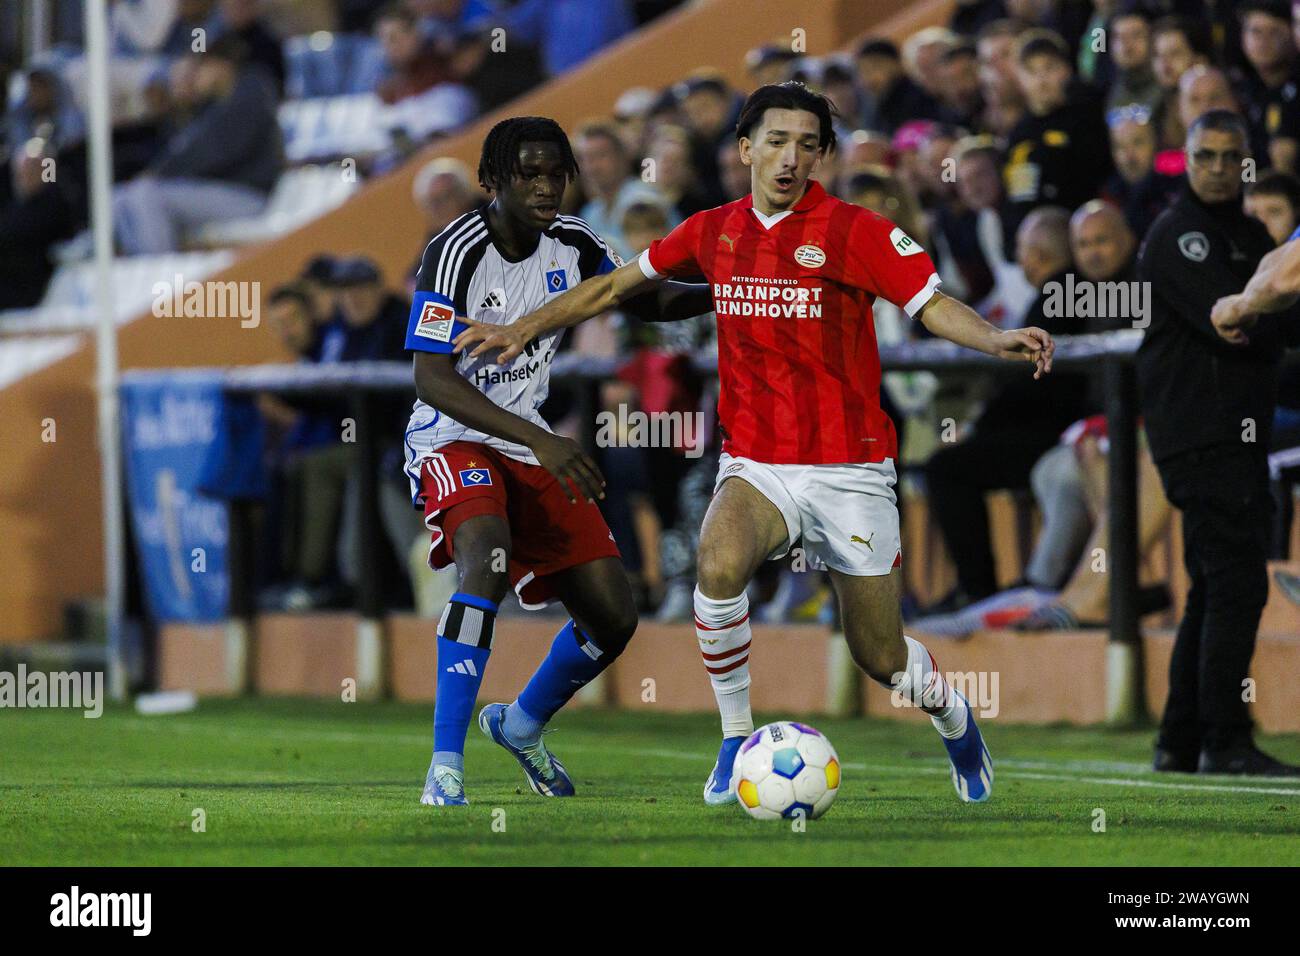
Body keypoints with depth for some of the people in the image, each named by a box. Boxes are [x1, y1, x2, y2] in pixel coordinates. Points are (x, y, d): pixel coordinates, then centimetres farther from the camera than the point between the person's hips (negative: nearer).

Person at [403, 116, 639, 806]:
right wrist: (540, 441, -32)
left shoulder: (571, 244, 0)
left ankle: (522, 724, 32)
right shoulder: (457, 253, -19)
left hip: (532, 450, 7)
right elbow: (432, 381, -24)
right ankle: (445, 763, -33)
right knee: (487, 560, -36)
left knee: (614, 617, 2)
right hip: (454, 442, -7)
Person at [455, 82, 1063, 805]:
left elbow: (934, 305, -16)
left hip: (849, 468, -2)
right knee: (719, 563, -31)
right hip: (755, 466, 2)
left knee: (880, 656, 4)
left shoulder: (852, 230, -9)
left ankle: (953, 715, 40)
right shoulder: (715, 231, 4)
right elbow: (618, 286, 18)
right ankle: (737, 741, -13)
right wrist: (524, 329, 17)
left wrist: (997, 339, -35)